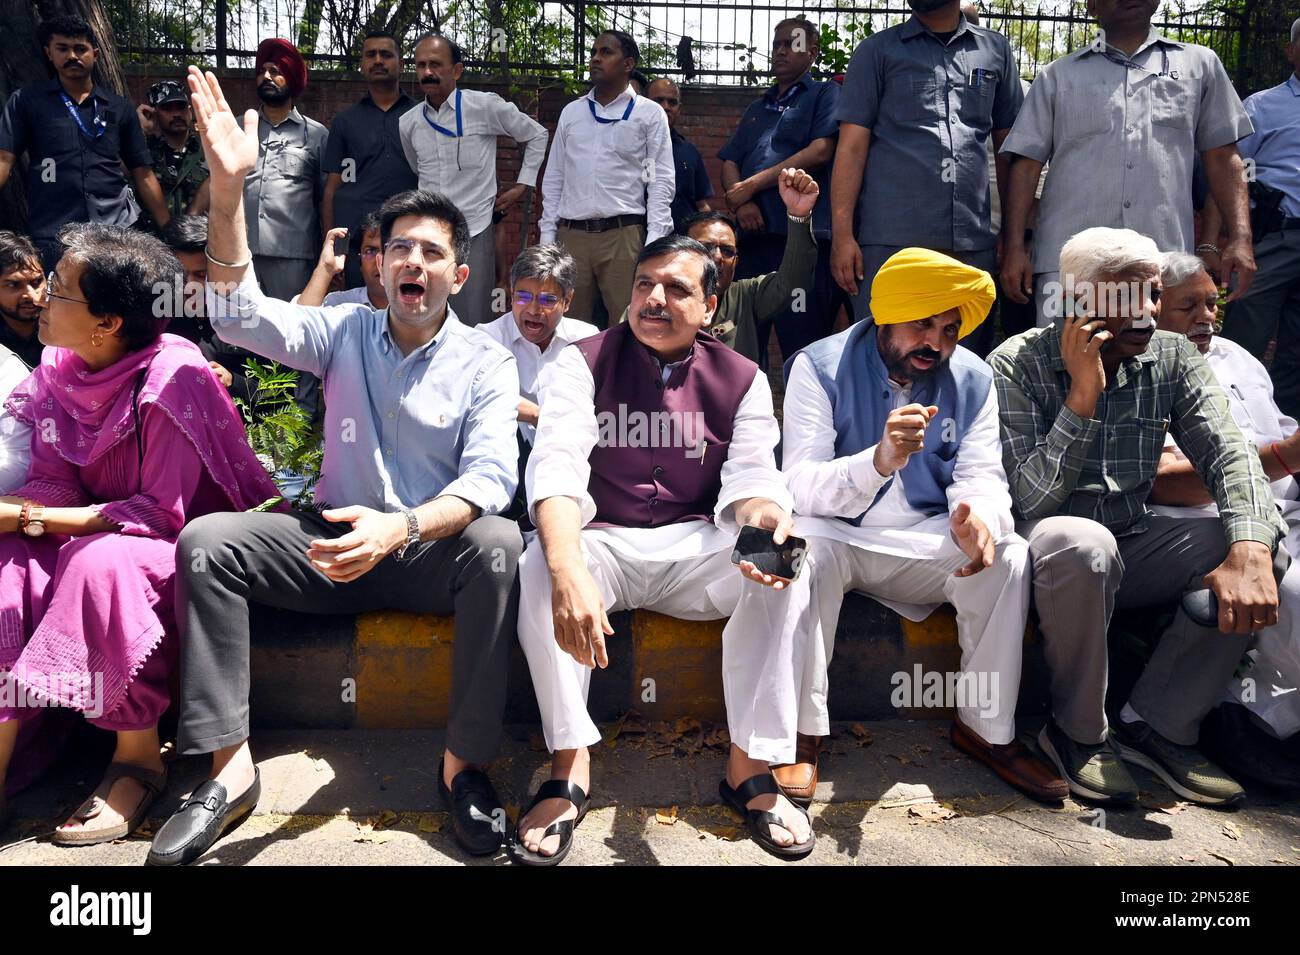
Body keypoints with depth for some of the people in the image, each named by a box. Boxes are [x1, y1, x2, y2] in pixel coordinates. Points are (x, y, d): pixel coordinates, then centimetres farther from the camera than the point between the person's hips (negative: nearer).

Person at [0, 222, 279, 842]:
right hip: (100, 532, 7)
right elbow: (51, 485, 0)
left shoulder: (173, 378, -21)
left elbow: (163, 513, -22)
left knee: (101, 561, -34)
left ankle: (139, 760, -18)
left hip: (180, 545, -7)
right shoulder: (58, 371, 1)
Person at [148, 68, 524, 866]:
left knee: (499, 543, -34)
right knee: (207, 541, -18)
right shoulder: (343, 334, 6)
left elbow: (490, 477, -16)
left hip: (433, 554, -2)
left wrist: (400, 528, -34)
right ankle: (232, 767, -17)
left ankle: (465, 762, -23)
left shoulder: (486, 363, -2)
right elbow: (239, 316, -9)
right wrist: (228, 190, -21)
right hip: (337, 545, 3)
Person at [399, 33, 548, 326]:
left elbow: (536, 135, 7)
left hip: (475, 233, -4)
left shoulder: (486, 106, -5)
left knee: (473, 326, -3)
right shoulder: (407, 123, 7)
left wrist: (522, 185, 4)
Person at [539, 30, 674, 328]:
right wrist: (547, 235, 8)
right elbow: (554, 178, 16)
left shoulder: (649, 114, 7)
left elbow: (661, 181, 1)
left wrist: (654, 241, -10)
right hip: (570, 235, 3)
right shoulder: (571, 112, 16)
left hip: (623, 234, -3)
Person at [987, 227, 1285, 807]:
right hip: (1050, 556, -5)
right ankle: (1079, 733, -12)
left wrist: (1250, 549, -31)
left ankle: (1156, 725, -4)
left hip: (1132, 548, 5)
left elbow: (1227, 453, -13)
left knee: (1258, 546, -17)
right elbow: (1032, 500, -22)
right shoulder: (1017, 364, -14)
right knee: (1081, 541, -38)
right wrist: (1082, 396, -28)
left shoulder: (1172, 358, 0)